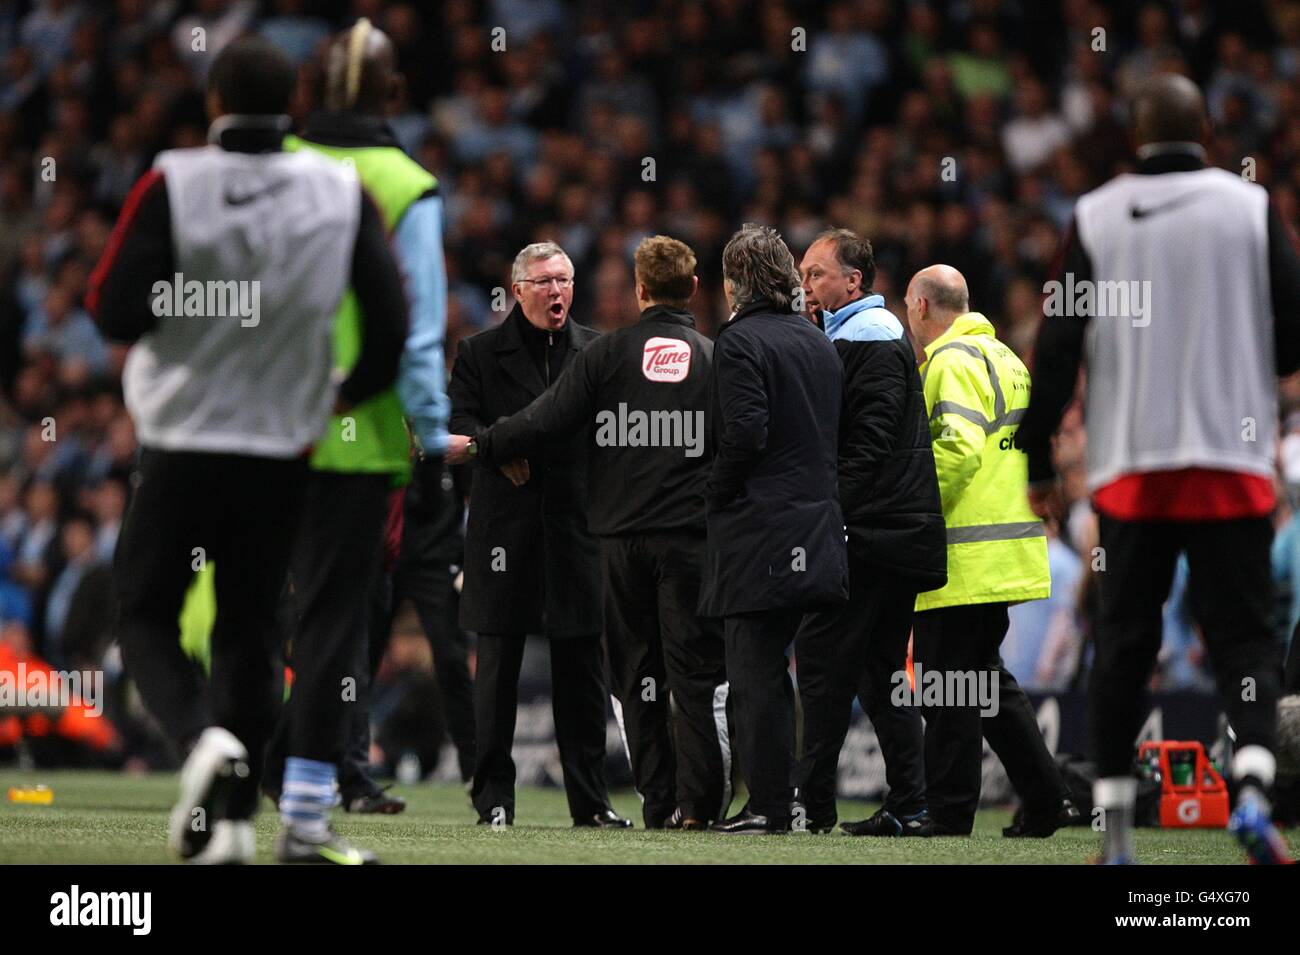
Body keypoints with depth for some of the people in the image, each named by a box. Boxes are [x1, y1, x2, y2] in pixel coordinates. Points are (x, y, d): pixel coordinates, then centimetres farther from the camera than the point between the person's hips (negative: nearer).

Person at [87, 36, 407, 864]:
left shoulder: (174, 186, -13)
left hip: (183, 445, -2)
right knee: (249, 630, 15)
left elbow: (115, 313, -13)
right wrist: (352, 393, 11)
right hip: (283, 447, 3)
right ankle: (234, 817, 11)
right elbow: (391, 320, -5)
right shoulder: (343, 193, -5)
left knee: (147, 614, 11)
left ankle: (202, 734, -18)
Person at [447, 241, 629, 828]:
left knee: (581, 669, 4)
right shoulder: (480, 353, 7)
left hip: (576, 524, 2)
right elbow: (459, 424, -2)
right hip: (504, 525, -1)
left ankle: (589, 800, 10)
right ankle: (493, 797, 8)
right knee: (498, 667, 1)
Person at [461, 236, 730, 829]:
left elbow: (545, 422, -3)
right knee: (697, 671, 1)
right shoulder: (716, 359, 1)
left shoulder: (607, 354, -1)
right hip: (691, 536, 0)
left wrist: (478, 447, 9)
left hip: (623, 536, 1)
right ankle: (698, 803, -6)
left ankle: (659, 802, 5)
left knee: (638, 674, 7)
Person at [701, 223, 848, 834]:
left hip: (758, 531, -8)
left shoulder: (740, 342, -10)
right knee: (772, 666, 13)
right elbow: (834, 434, 15)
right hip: (814, 527, 8)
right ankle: (779, 799, 13)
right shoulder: (818, 343, 15)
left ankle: (767, 805, -7)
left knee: (754, 672, -5)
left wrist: (716, 496, -6)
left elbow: (744, 433, -18)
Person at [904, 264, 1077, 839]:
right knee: (985, 676, 16)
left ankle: (949, 816, -2)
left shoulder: (951, 360, -11)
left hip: (964, 554, -9)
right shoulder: (1004, 357, 19)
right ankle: (1046, 798, 13)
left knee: (948, 686, -4)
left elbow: (958, 447, -24)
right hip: (1011, 549, 9)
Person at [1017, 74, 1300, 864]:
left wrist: (1038, 462, 6)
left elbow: (1059, 347, 0)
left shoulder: (1095, 218, 1)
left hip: (1130, 464, 1)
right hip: (1232, 463, -1)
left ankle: (1115, 825, 10)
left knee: (1124, 642, 9)